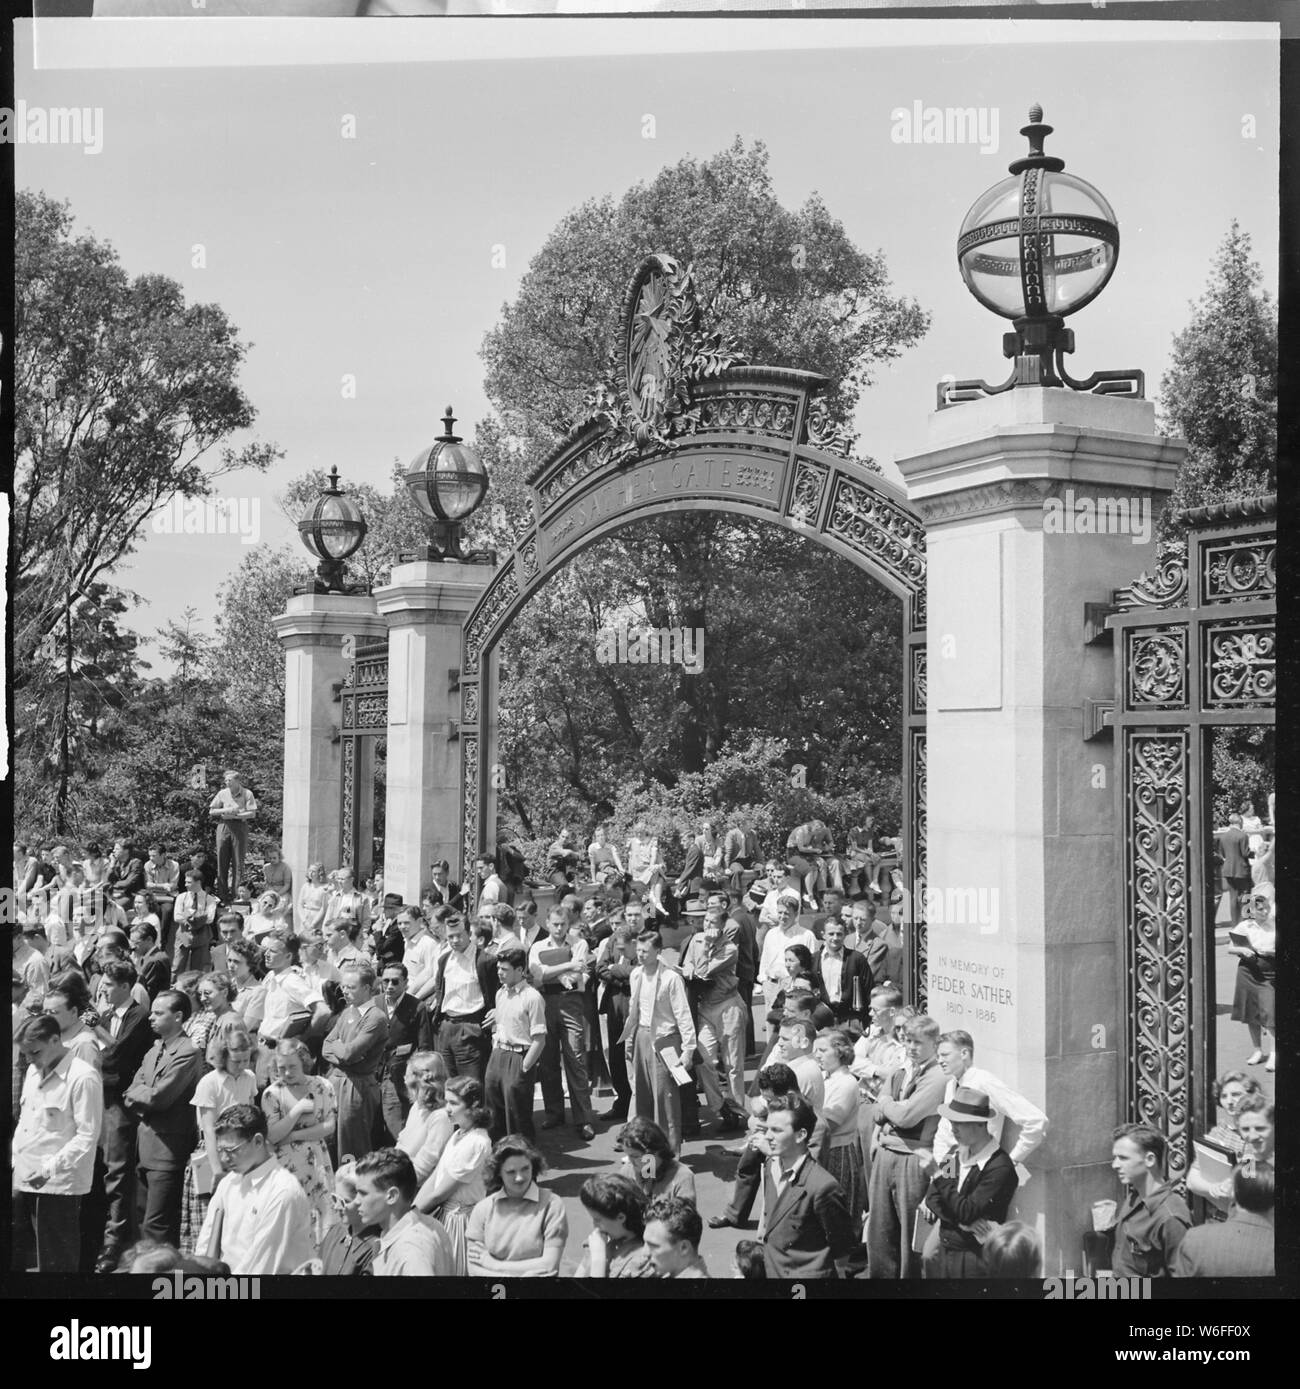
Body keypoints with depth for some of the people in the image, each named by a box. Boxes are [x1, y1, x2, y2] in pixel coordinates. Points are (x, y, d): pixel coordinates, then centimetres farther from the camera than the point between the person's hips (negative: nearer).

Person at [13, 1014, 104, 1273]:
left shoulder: (83, 1077, -14)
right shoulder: (33, 1072, 12)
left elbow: (88, 1135, -16)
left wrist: (50, 1168, -22)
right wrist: (14, 1158, 11)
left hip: (57, 1184, -7)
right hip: (23, 1179, 8)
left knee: (55, 1263, 1)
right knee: (12, 1256, 11)